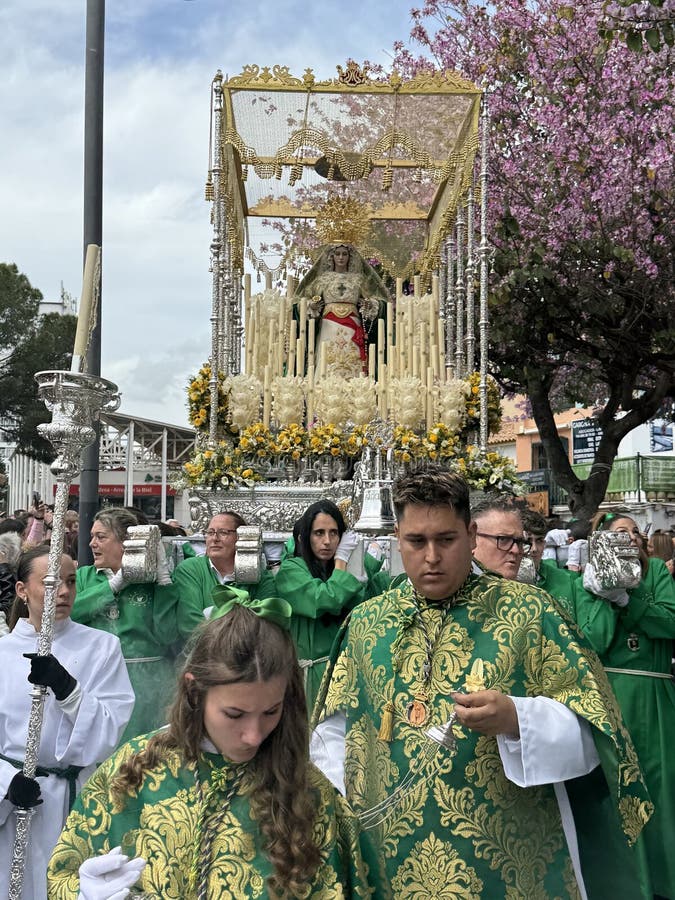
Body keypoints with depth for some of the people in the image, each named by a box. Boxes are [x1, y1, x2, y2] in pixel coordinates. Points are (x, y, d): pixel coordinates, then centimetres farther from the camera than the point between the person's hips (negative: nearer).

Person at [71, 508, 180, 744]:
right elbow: (67, 612, -9)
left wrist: (163, 578, -14)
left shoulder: (151, 579, -1)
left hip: (146, 682, -2)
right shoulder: (84, 576, 10)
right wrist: (115, 584, -11)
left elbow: (168, 634, -12)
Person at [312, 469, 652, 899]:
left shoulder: (529, 611, -6)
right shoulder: (366, 622, 3)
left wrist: (516, 719, -25)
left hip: (508, 860, -2)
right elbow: (335, 732, 9)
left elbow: (589, 733, -8)